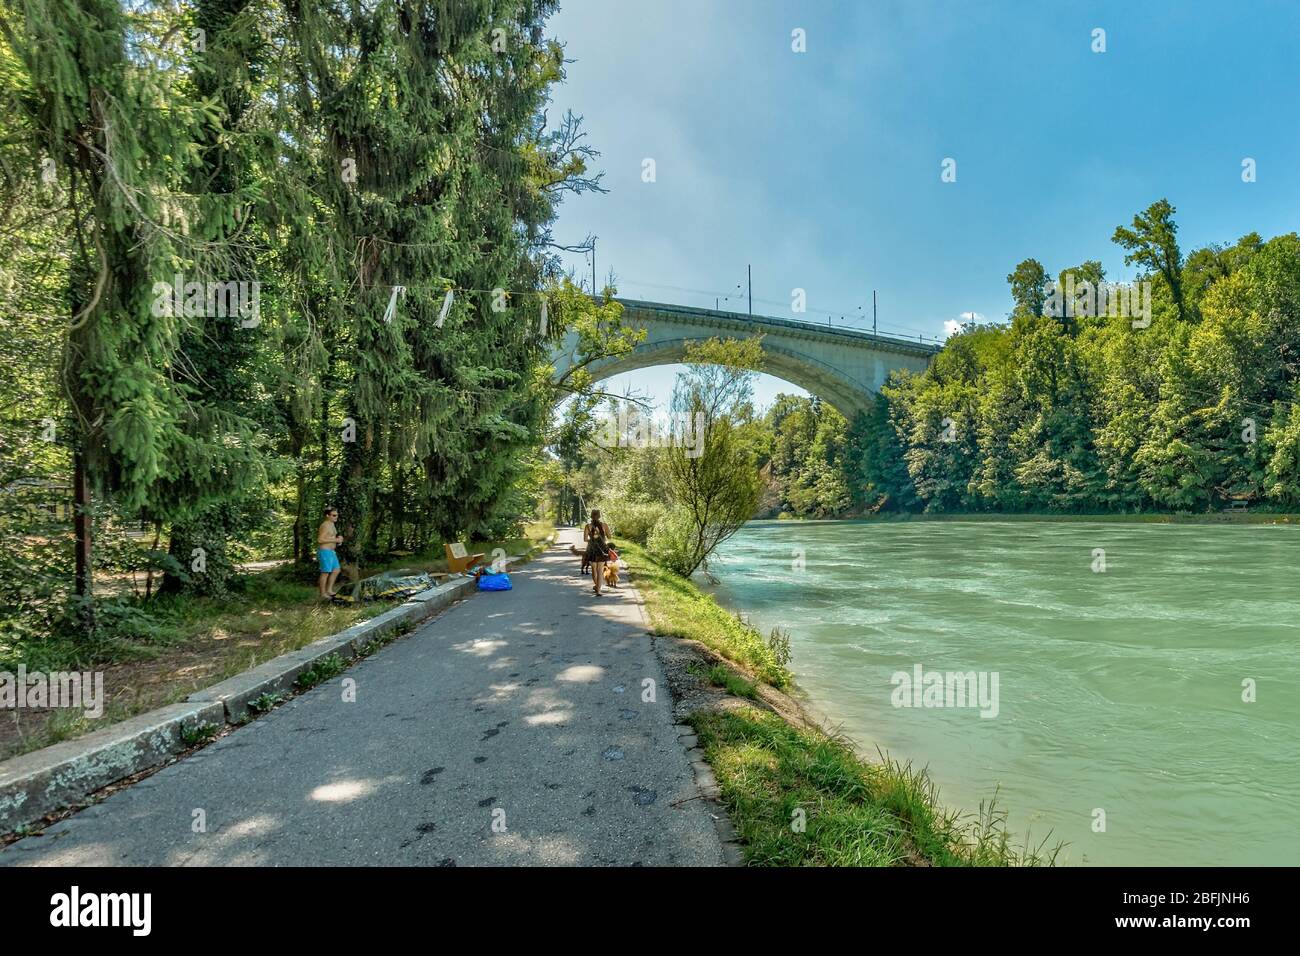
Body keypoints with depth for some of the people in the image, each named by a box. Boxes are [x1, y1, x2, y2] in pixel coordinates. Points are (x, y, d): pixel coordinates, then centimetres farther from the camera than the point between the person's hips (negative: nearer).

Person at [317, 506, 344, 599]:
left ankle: (329, 590, 17)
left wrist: (338, 538, 7)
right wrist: (336, 540, -21)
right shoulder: (325, 525, -16)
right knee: (325, 573, -5)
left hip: (331, 551, 10)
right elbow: (320, 540, -22)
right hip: (324, 551, -10)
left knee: (336, 570, 11)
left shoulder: (332, 525, 14)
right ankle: (323, 594, 1)